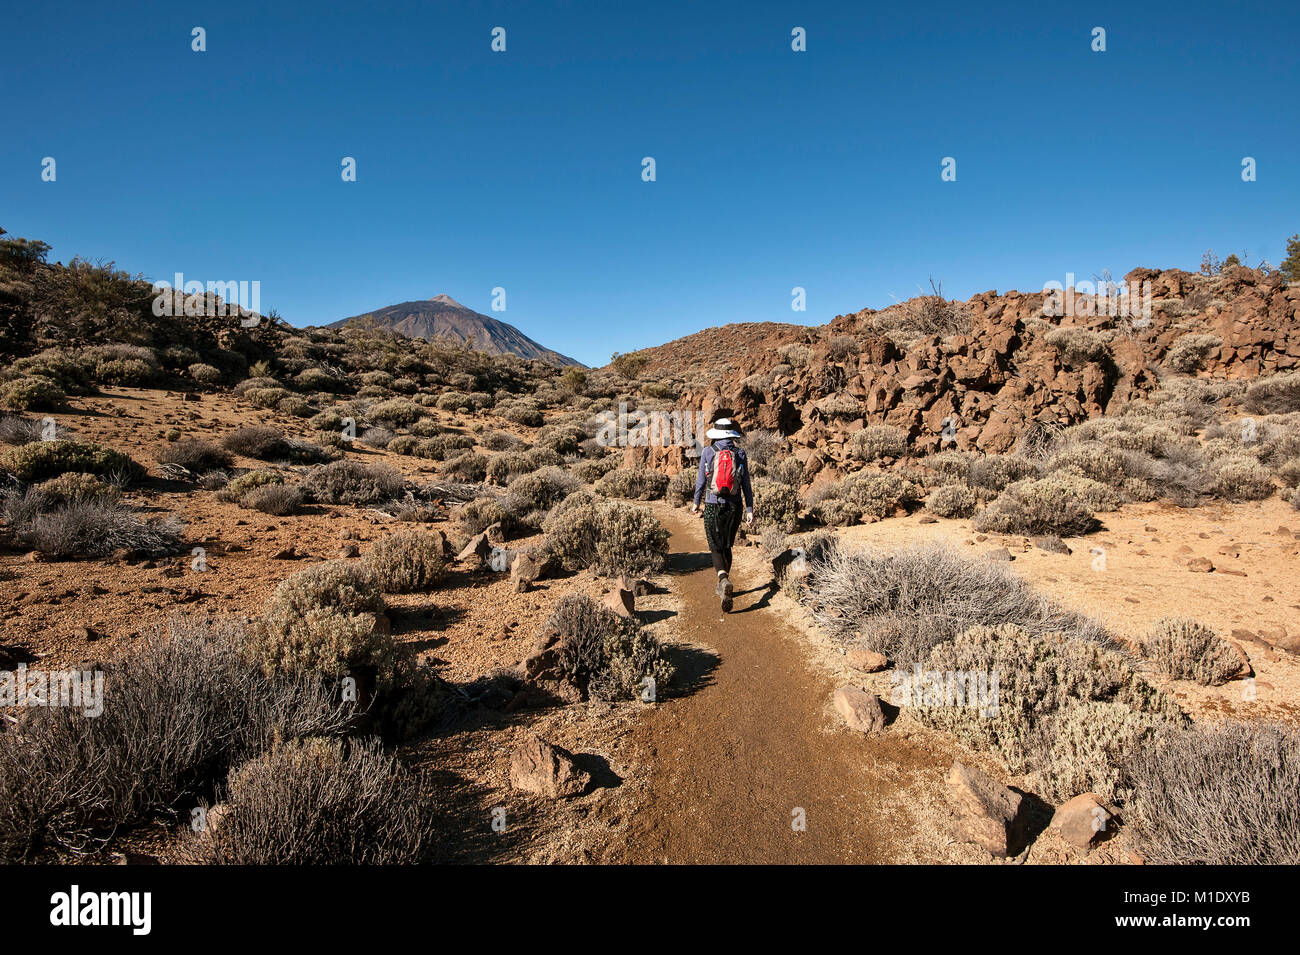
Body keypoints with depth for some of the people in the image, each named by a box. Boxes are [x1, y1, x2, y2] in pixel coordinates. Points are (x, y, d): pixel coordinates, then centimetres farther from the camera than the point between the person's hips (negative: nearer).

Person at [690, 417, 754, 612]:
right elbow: (746, 484, -1)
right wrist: (749, 509, 4)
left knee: (716, 548, 2)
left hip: (713, 506, -2)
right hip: (734, 507, 3)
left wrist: (696, 502, 13)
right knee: (727, 547, 17)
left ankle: (724, 580, -25)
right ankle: (722, 587, 27)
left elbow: (701, 480, 0)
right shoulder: (740, 454, 0)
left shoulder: (708, 452, -5)